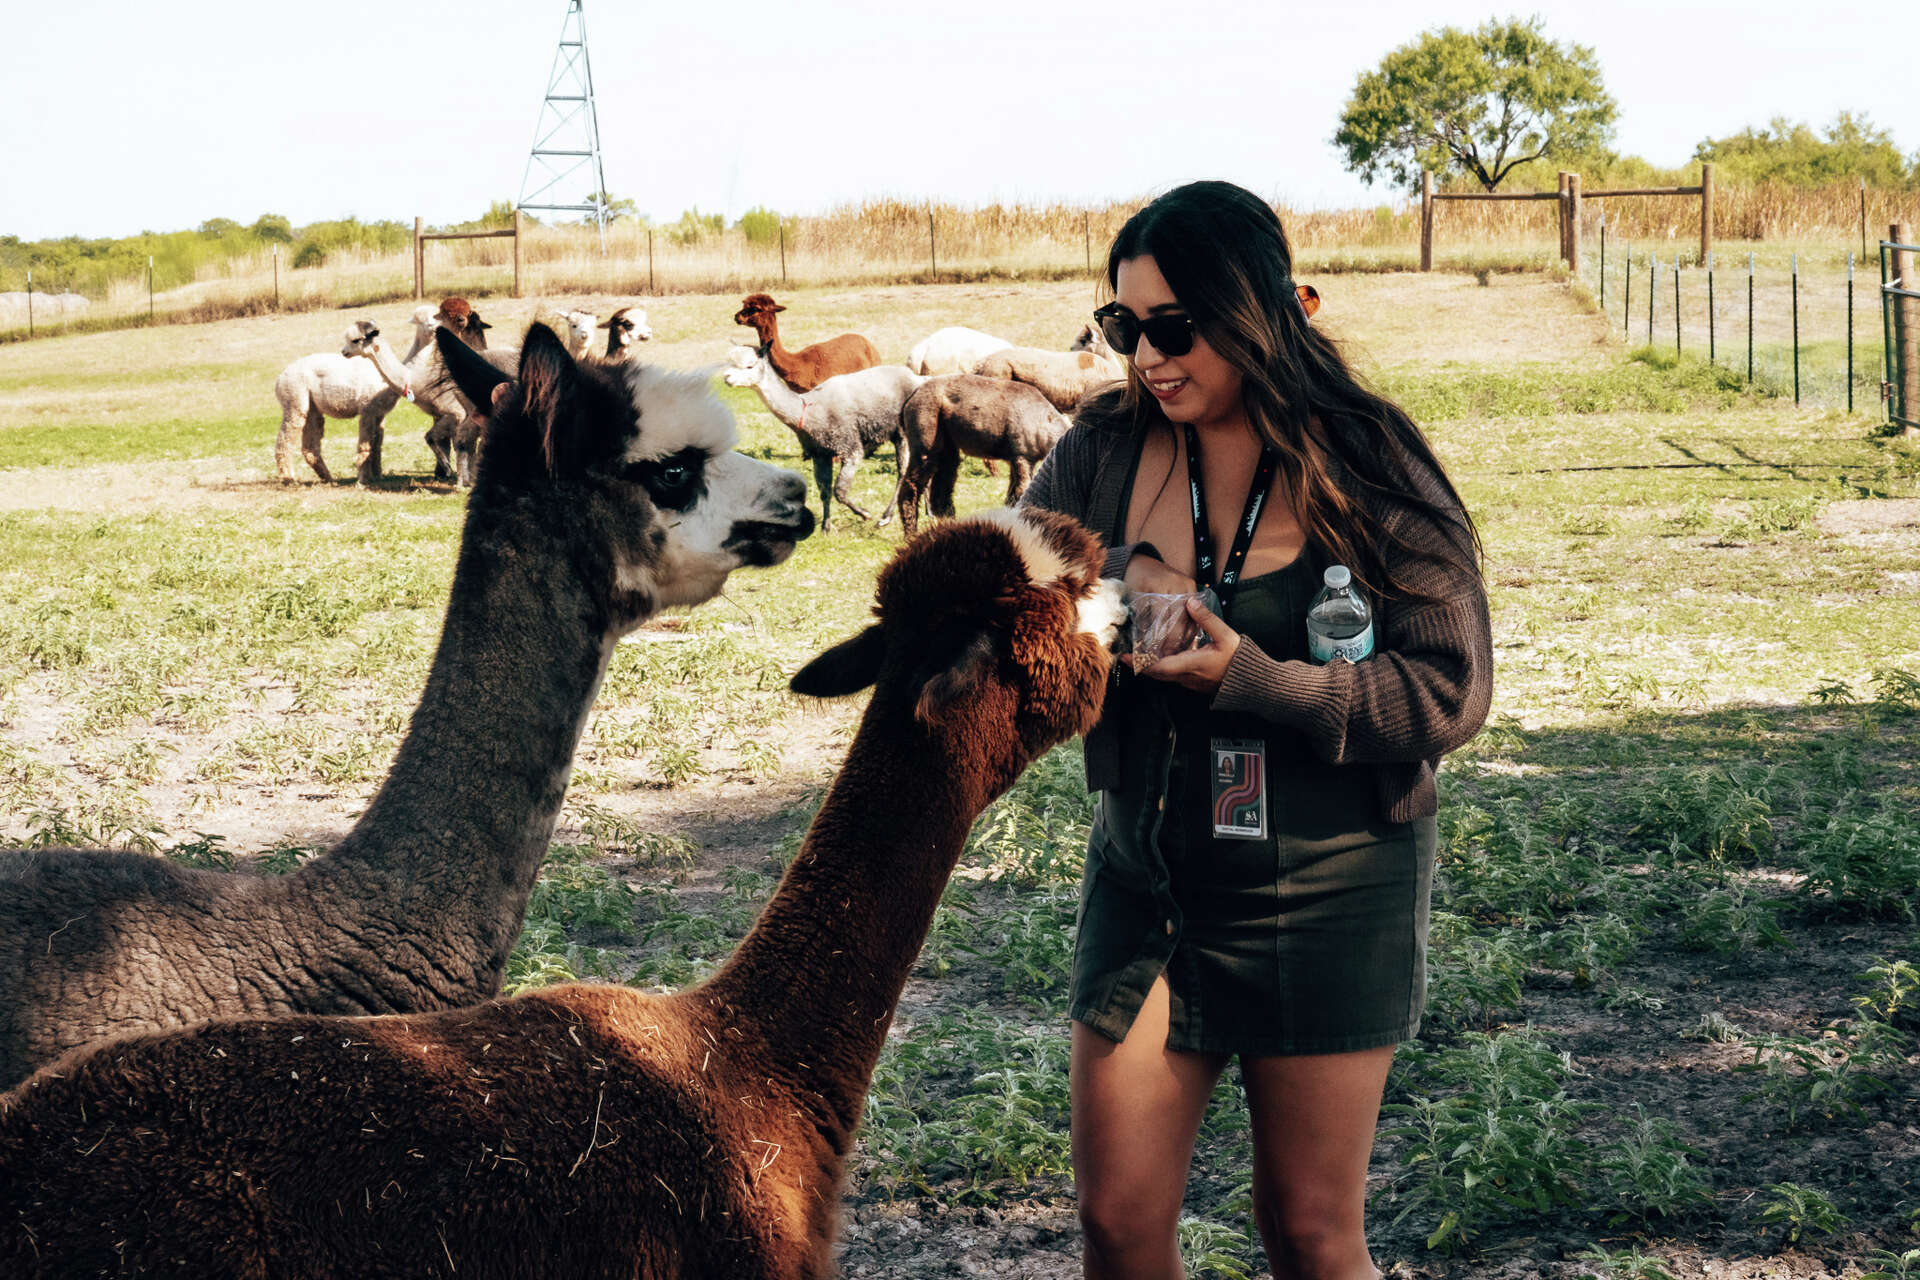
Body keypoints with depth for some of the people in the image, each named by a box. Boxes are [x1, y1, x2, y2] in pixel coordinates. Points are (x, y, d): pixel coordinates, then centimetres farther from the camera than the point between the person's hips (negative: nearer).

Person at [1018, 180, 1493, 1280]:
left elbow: (1452, 690, -16)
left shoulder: (1365, 467, -12)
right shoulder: (1104, 454, -2)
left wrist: (1249, 676, -25)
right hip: (1145, 879, 3)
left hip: (1327, 890, -3)